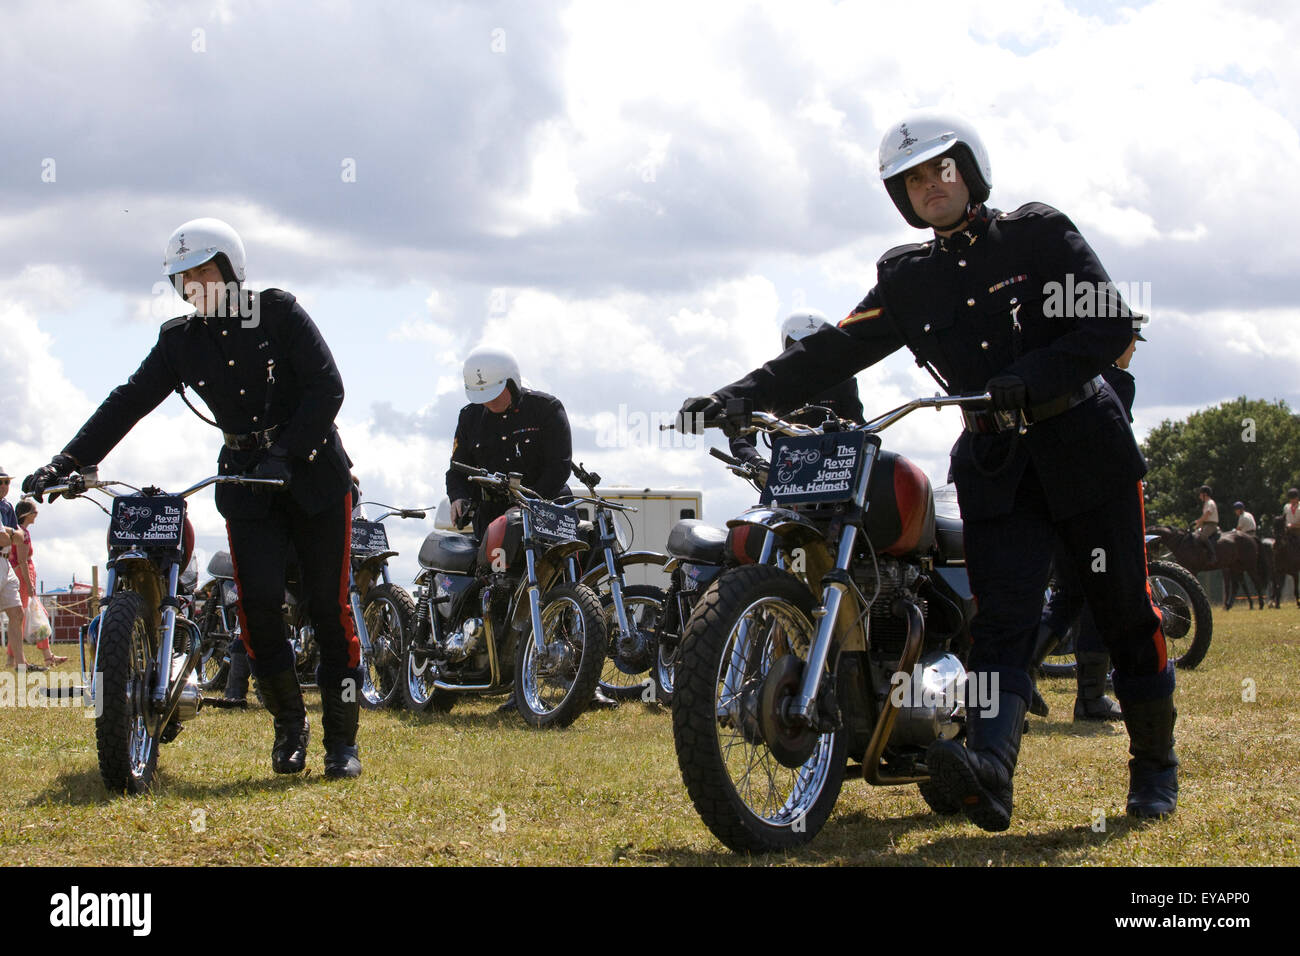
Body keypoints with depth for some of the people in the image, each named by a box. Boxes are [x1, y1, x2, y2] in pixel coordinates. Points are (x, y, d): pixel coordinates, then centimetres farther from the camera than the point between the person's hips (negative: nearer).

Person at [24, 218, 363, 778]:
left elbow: (327, 387, -11)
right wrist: (65, 463, -11)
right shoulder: (180, 340, 6)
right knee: (258, 601, -13)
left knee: (329, 606, -4)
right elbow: (129, 402, 0)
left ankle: (342, 738, 4)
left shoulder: (278, 313, -4)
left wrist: (286, 455, -21)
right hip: (245, 480, 3)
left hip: (313, 473, -3)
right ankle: (289, 723, 5)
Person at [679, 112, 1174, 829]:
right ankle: (989, 773, -34)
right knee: (1002, 618, -13)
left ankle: (1155, 768, 16)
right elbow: (831, 351, 6)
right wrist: (736, 398, -6)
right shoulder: (908, 279, 12)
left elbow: (1111, 324, -9)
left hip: (1080, 440, -2)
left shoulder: (1038, 233, 1)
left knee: (1126, 612, 1)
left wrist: (1031, 380, -24)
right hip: (995, 461, 2)